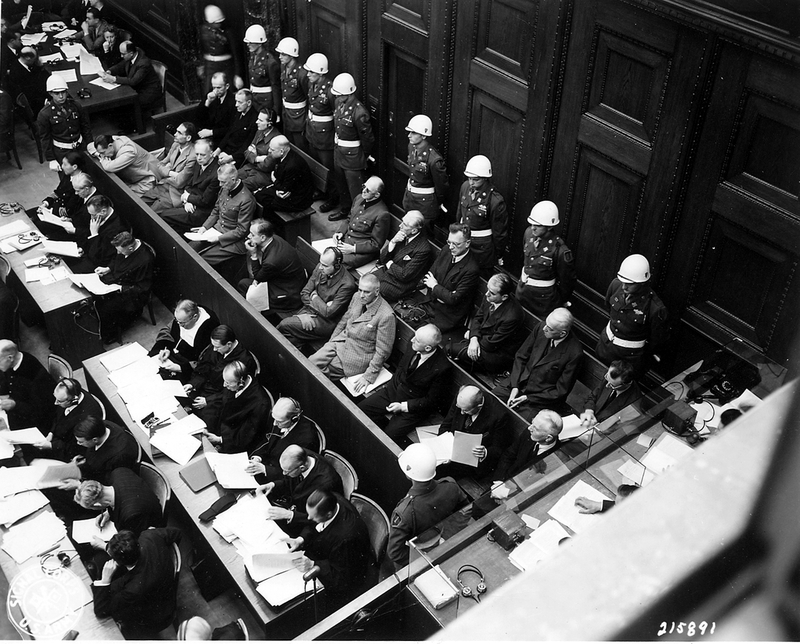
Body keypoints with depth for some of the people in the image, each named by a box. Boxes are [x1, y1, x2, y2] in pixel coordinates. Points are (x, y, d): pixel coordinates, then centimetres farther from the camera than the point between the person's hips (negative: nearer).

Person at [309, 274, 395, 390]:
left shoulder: (386, 315, -24)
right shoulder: (356, 297, -2)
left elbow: (382, 351, -18)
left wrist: (368, 377, -19)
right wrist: (330, 343, 11)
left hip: (358, 355, -7)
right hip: (339, 342, 7)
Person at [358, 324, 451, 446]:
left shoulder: (441, 367, -28)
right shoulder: (413, 350, -12)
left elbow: (432, 400, -16)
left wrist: (404, 406, -16)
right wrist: (392, 385, -1)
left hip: (413, 408, -6)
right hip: (393, 391, 6)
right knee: (359, 410, -3)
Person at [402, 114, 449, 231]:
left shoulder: (434, 159, -27)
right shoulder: (411, 147, -4)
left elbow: (441, 184, -14)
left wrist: (440, 202, 0)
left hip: (426, 200, -7)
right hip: (409, 194, 7)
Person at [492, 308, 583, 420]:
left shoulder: (574, 353, -22)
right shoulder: (541, 328, -9)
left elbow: (561, 391, -13)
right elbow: (520, 357, 5)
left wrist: (529, 398, -14)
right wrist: (515, 387, -7)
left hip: (543, 397, -5)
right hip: (518, 383, 5)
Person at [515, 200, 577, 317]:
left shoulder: (559, 250, -27)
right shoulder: (529, 233, -10)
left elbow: (566, 280, -12)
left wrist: (561, 302, 0)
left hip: (543, 297, -6)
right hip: (522, 289, 6)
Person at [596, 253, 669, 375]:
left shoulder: (656, 308, -35)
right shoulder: (616, 284, -22)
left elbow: (658, 337, -14)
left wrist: (645, 353, 2)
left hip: (631, 354, -5)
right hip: (606, 342, 5)